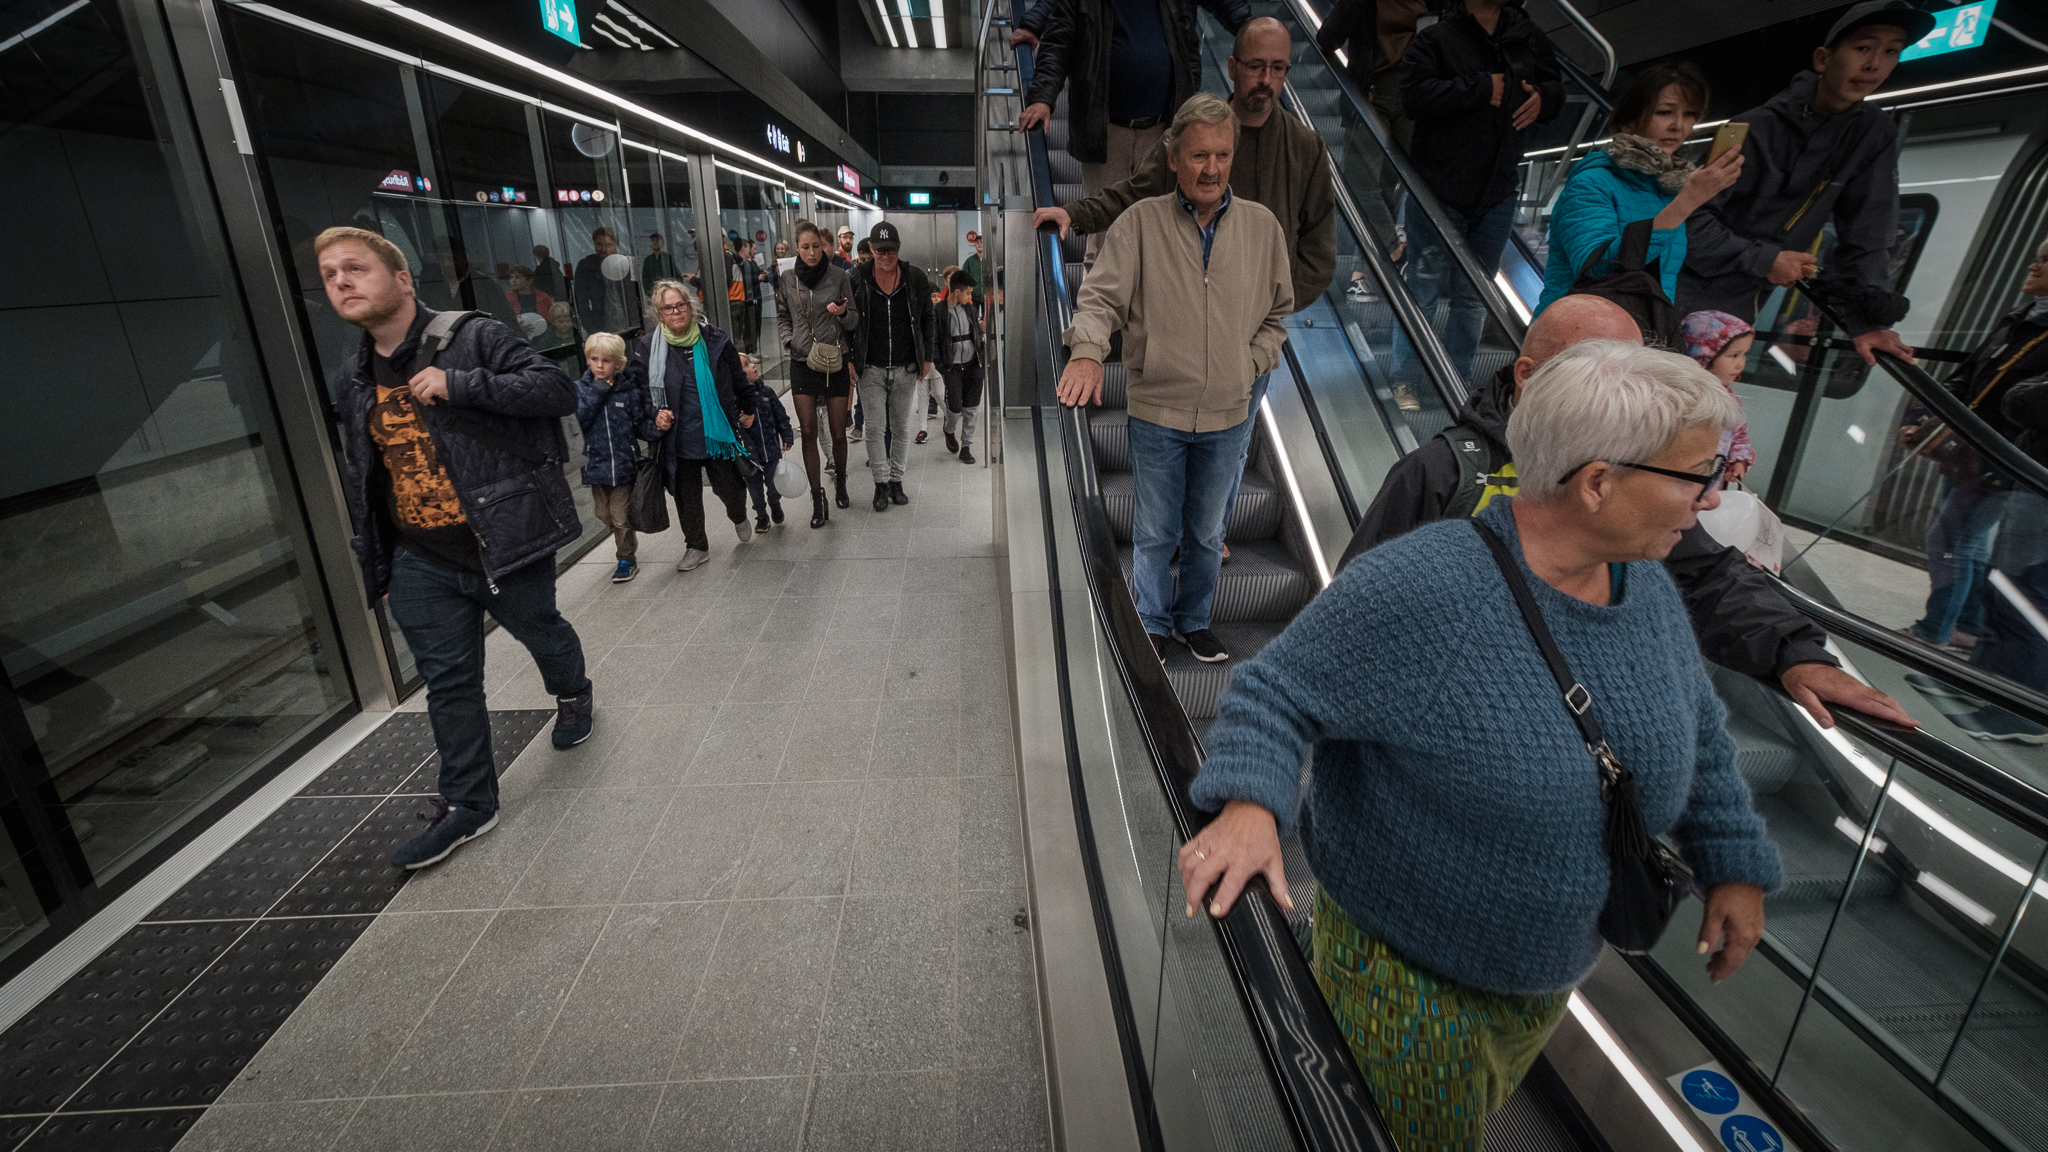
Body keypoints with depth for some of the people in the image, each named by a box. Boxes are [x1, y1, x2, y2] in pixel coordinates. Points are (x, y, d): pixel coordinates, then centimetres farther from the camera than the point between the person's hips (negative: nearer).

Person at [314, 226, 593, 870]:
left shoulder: (473, 338, -9)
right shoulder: (354, 377, 10)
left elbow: (559, 391, -21)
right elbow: (361, 477, 18)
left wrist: (458, 384, -29)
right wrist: (373, 561, 19)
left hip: (505, 544, -5)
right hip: (422, 563, 5)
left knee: (542, 633, 18)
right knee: (448, 683, 8)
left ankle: (572, 696, 52)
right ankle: (468, 806, 21)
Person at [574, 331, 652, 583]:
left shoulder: (630, 391, -3)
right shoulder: (580, 388, 1)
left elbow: (641, 426, 1)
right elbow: (582, 418, -14)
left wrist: (656, 428, -20)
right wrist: (598, 390, -16)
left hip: (624, 464, -3)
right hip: (597, 465, 3)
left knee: (621, 516, 1)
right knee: (603, 514, 16)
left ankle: (627, 560, 17)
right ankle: (630, 543, 39)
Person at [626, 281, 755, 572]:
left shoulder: (715, 339, -1)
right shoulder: (647, 347, -4)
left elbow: (739, 380, 11)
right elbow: (637, 389, 6)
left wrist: (746, 411, 9)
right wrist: (655, 413, -10)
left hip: (717, 433, 0)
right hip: (678, 439, 0)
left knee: (729, 488, 4)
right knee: (686, 496, 10)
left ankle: (739, 517, 41)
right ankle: (696, 546, 31)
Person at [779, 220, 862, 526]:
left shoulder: (839, 276, 0)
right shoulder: (787, 279, 4)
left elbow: (854, 321, 4)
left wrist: (843, 313, -18)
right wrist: (788, 341, 1)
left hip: (835, 362, -1)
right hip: (802, 363, 1)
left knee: (838, 431, 3)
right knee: (808, 431, -4)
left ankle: (840, 481, 29)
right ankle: (817, 499, 2)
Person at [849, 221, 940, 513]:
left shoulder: (915, 278, -3)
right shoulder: (857, 279, -5)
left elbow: (929, 317, 9)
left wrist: (927, 356, 7)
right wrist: (849, 360, 0)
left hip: (906, 368, 1)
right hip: (871, 369, -1)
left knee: (901, 428, 11)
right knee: (875, 428, -2)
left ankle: (896, 479, 24)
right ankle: (881, 483, 11)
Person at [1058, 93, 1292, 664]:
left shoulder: (1262, 225, 5)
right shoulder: (1140, 222, -3)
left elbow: (1277, 313, 15)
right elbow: (1102, 297, -11)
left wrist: (1250, 364, 1)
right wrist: (1087, 351, -30)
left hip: (1228, 414, 3)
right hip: (1156, 409, -2)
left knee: (1206, 533, 17)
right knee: (1156, 532, 9)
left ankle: (1194, 621, 37)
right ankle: (1153, 626, 29)